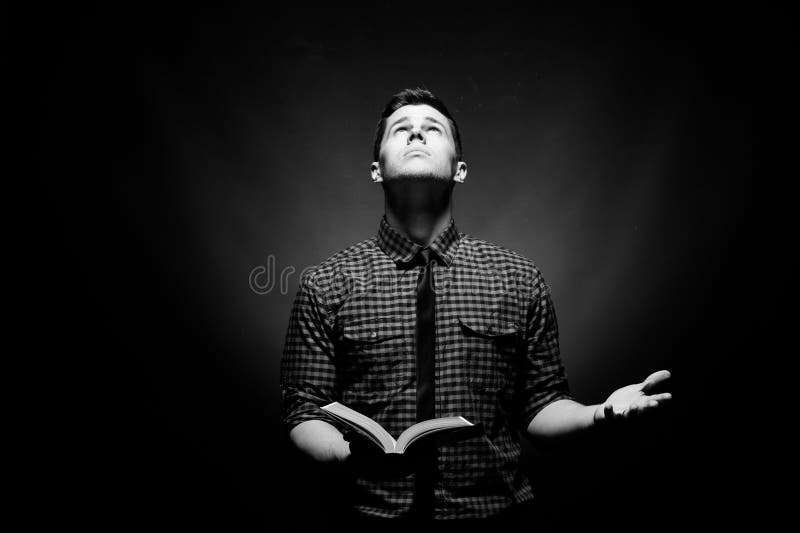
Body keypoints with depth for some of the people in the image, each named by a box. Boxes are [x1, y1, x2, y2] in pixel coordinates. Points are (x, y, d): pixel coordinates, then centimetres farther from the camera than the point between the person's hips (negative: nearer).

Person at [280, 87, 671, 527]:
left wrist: (600, 413, -14)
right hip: (373, 510, -1)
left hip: (493, 509, 1)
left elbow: (540, 407, 4)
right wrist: (341, 450, -21)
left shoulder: (520, 281, -1)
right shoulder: (326, 285, -4)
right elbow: (305, 411, -2)